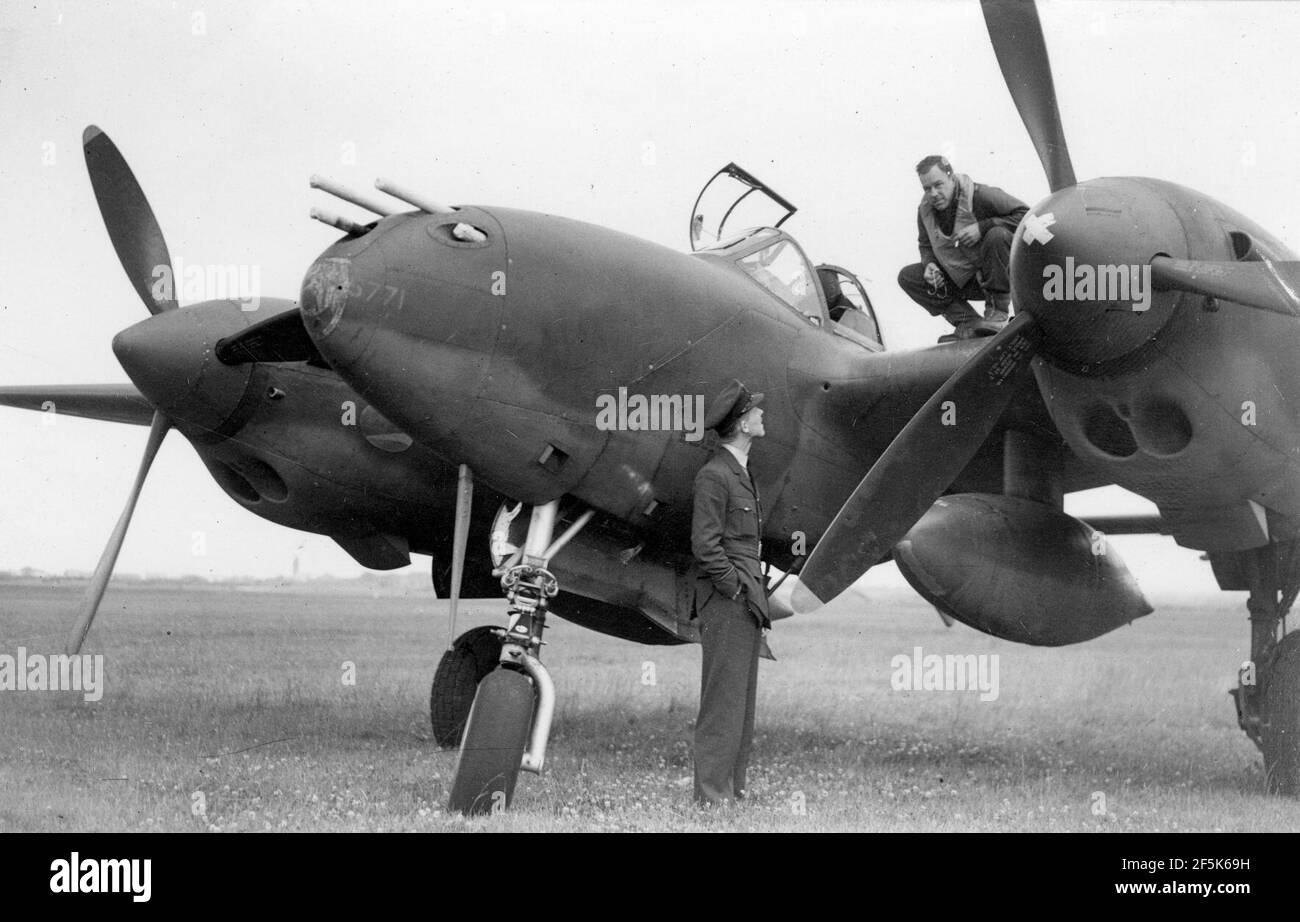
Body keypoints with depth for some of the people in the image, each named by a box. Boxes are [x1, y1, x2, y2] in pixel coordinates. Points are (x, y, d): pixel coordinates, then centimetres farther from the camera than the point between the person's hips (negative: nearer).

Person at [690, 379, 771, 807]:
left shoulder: (741, 473, 17)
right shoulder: (714, 475, -13)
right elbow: (705, 545, -17)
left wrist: (756, 596, 14)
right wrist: (737, 590, -15)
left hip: (746, 605, 10)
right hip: (725, 606, -10)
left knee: (742, 703, 12)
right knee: (723, 703, -7)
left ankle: (733, 790, 19)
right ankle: (711, 796, -3)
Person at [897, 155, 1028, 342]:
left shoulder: (979, 195, -20)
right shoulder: (925, 210, -2)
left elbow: (1025, 214, -21)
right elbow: (926, 245, 15)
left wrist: (982, 227, -28)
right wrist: (929, 264, -9)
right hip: (962, 280, 6)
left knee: (997, 235, -35)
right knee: (907, 277, -7)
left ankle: (998, 313, -22)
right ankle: (968, 322, -14)